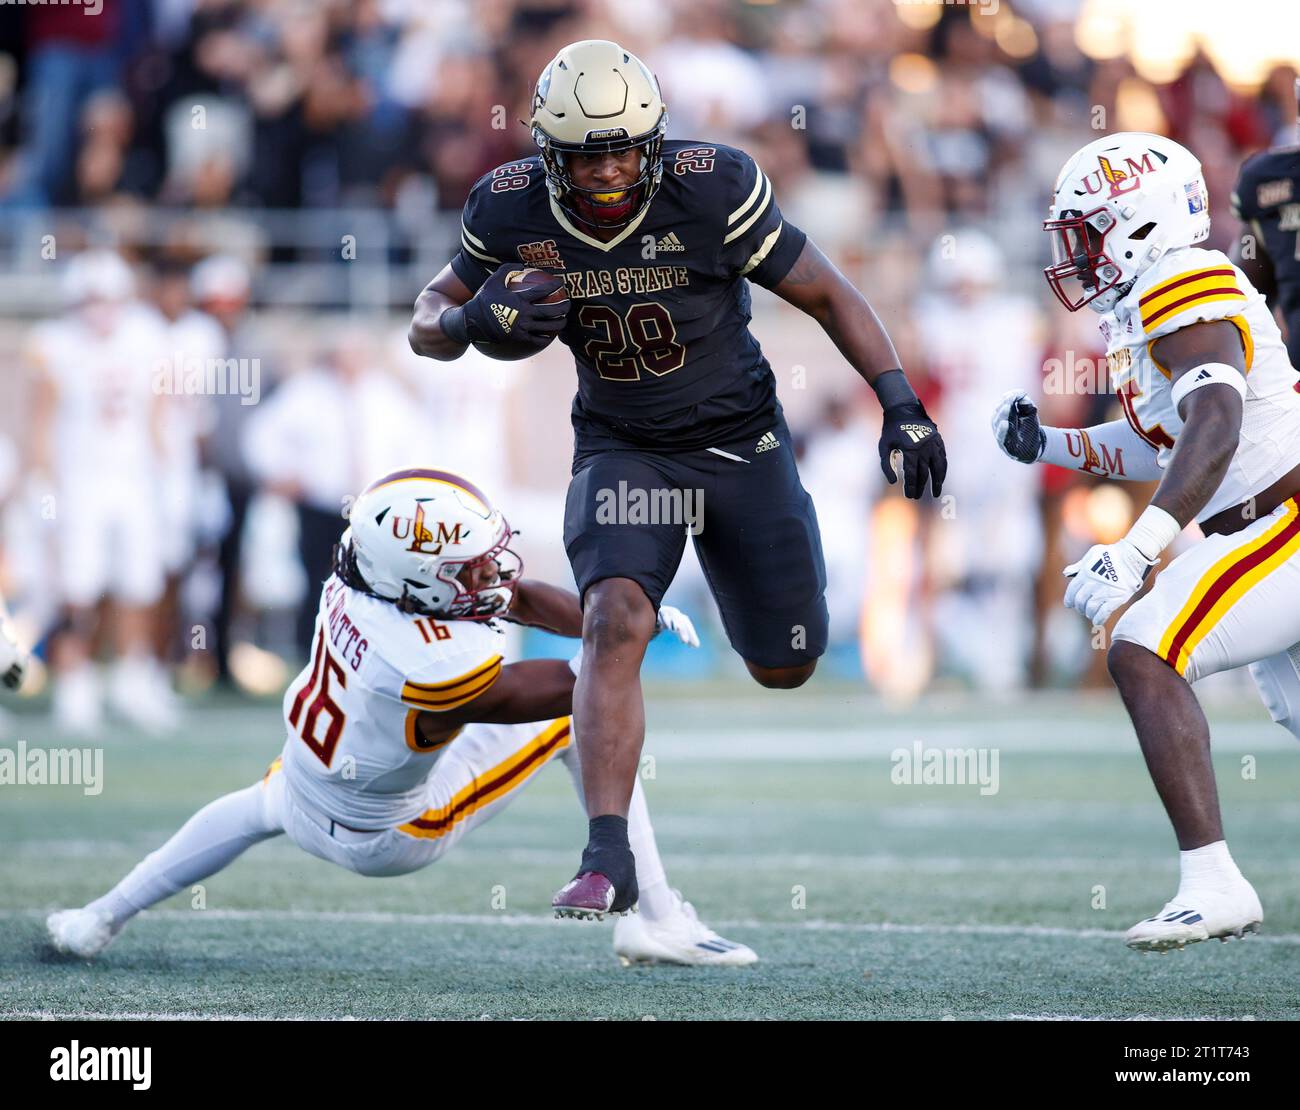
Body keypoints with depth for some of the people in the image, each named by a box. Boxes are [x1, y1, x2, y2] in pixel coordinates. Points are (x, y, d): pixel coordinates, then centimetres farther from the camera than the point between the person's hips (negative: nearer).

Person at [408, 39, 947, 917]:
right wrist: (474, 322, -27)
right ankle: (608, 859, -26)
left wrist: (901, 404, -20)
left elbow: (828, 294, -12)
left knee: (784, 667, 11)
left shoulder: (711, 190, -23)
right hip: (623, 450, 0)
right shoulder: (513, 211, -16)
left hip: (742, 441, 0)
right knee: (617, 623, -26)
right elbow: (428, 324, -3)